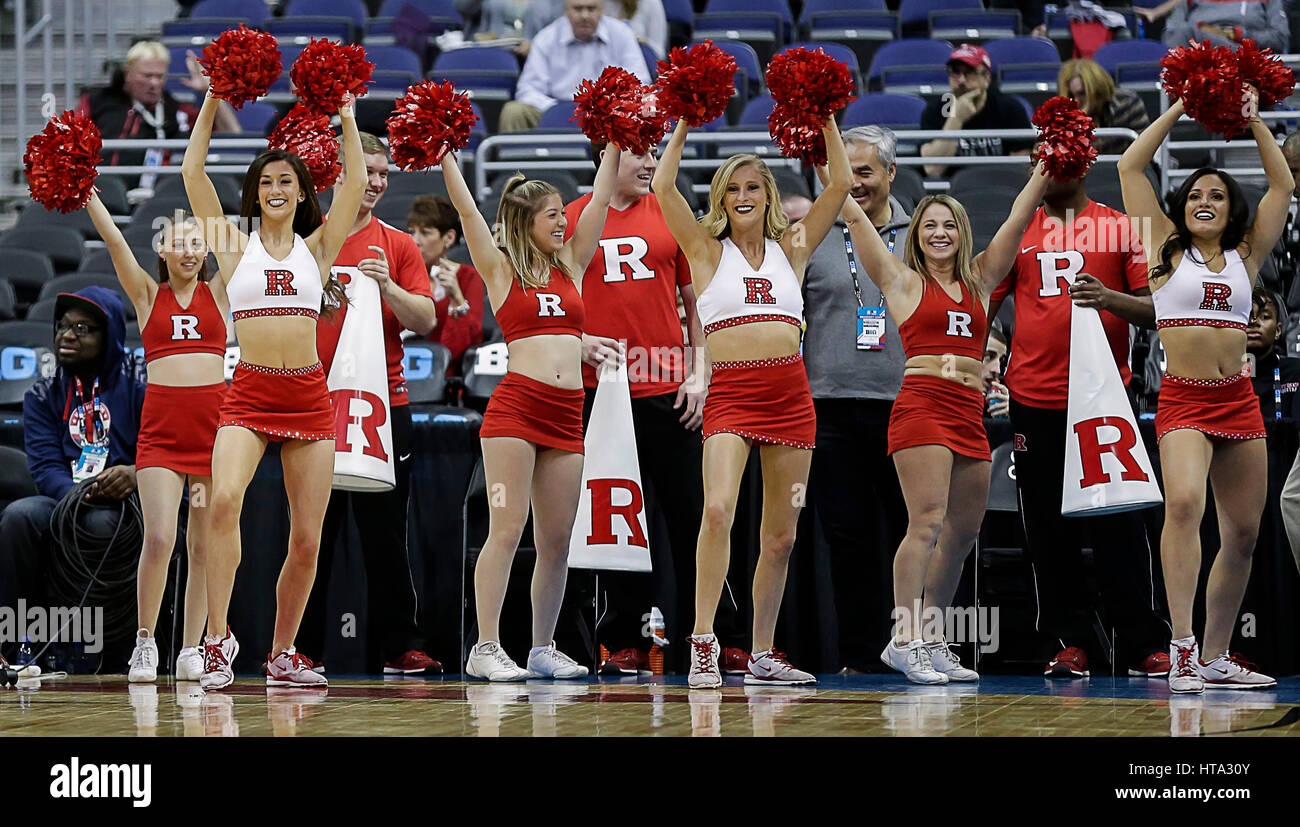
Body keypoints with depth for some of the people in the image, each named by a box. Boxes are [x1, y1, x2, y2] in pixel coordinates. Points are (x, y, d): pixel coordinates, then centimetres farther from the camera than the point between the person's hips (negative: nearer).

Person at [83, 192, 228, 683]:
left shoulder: (218, 292, 12)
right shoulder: (148, 295, 10)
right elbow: (112, 237, 0)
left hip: (214, 421, 1)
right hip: (160, 428, -1)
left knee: (204, 545, 1)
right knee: (159, 536, -14)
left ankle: (191, 650, 9)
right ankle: (145, 643, 0)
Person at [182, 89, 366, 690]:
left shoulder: (317, 248, 12)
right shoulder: (236, 247, 9)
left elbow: (355, 184, 4)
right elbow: (193, 173, 4)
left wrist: (347, 117, 6)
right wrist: (212, 103, 4)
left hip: (309, 395, 2)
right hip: (249, 393, -2)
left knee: (307, 539, 1)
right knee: (225, 500, -27)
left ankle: (282, 654, 17)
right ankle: (218, 641, -25)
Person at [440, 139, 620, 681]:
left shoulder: (571, 266, 18)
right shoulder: (500, 270, 6)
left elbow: (601, 198, 20)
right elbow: (465, 207, 2)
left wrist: (615, 145, 19)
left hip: (566, 415, 5)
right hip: (515, 406, -5)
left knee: (557, 540, 5)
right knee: (506, 531, -10)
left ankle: (543, 649, 13)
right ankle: (486, 648, -10)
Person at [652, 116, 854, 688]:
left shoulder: (792, 250, 14)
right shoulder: (707, 250, 9)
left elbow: (841, 184, 13)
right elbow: (663, 186, 0)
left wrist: (826, 121, 11)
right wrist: (686, 125, 3)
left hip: (790, 394, 3)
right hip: (730, 394, -3)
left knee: (781, 535, 5)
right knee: (718, 509, -23)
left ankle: (763, 655, 14)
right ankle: (703, 646, -22)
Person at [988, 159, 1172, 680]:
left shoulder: (1121, 229, 6)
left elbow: (1155, 311, 2)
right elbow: (983, 305, 16)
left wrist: (1109, 299, -17)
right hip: (1034, 398, 2)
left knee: (1118, 523, -5)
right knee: (1049, 529, 2)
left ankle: (1141, 646, -2)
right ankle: (1064, 642, 8)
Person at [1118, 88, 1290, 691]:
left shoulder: (1246, 256, 13)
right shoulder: (1168, 250, 7)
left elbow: (1282, 187, 16)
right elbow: (1131, 166, 5)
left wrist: (1253, 120, 14)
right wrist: (1179, 109, 8)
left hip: (1239, 401, 4)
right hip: (1183, 400, -4)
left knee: (1243, 533, 6)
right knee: (1184, 502, -27)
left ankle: (1216, 657, 17)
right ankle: (1182, 647, -31)